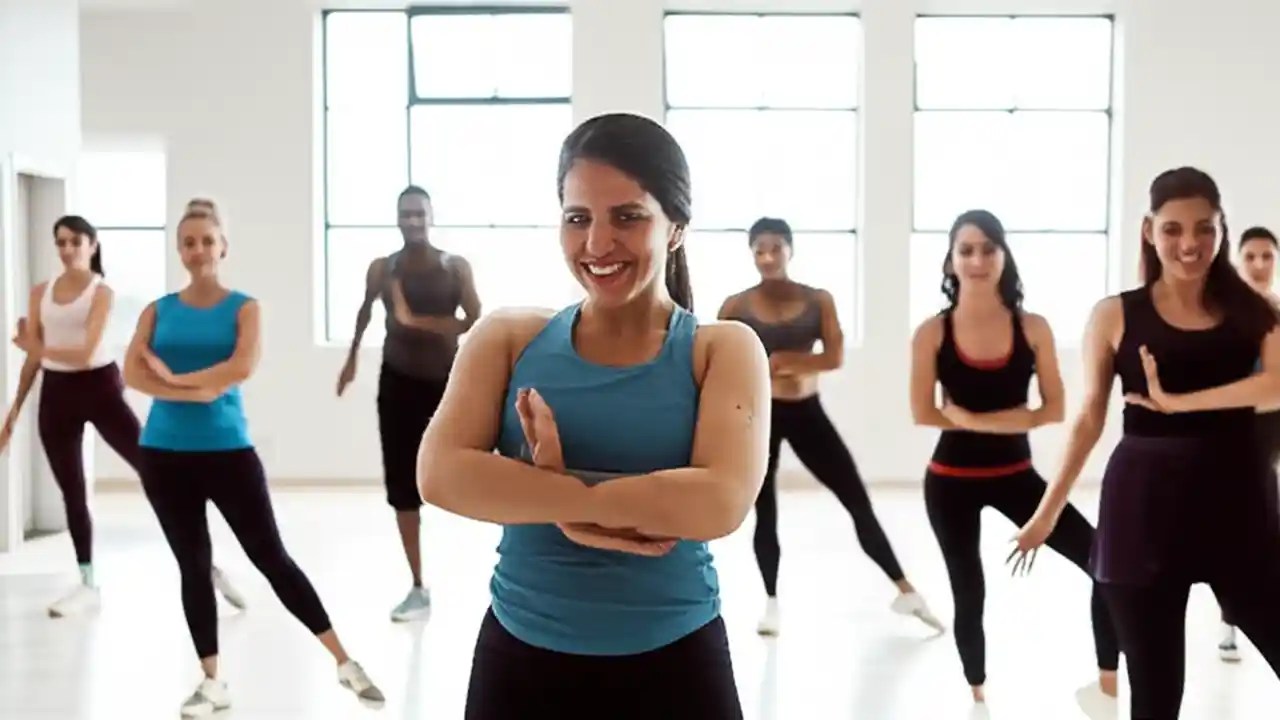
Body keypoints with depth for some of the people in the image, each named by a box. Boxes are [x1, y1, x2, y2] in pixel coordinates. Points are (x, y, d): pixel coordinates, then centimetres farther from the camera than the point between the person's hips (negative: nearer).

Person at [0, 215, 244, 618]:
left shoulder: (101, 292, -6)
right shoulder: (41, 293, 9)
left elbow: (86, 354, -16)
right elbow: (33, 357, 12)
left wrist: (37, 346, -4)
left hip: (97, 386, -5)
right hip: (56, 394, 5)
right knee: (72, 494, 9)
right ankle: (88, 585, 19)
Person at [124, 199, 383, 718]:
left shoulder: (243, 307, 1)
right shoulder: (158, 310, 7)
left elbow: (243, 367, -16)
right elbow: (131, 373, -7)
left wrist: (173, 376, -9)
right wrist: (195, 391, -18)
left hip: (229, 450, -3)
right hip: (164, 454, 3)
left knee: (272, 558, -1)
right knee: (193, 566, 9)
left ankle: (345, 664, 7)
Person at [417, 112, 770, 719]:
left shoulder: (723, 349, -5)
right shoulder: (508, 338, 0)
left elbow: (720, 503, -20)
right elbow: (441, 475, -13)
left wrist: (560, 486, -16)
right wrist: (589, 506, -20)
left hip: (673, 664, -1)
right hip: (521, 657, 2)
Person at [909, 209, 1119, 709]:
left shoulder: (1033, 328, -4)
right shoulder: (932, 333, -7)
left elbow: (1054, 409, -6)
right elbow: (923, 414, -10)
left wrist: (971, 416, -18)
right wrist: (1007, 417, -13)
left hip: (1015, 473, 1)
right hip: (952, 481, -1)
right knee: (968, 592, 9)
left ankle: (1107, 683, 8)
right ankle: (978, 694, 31)